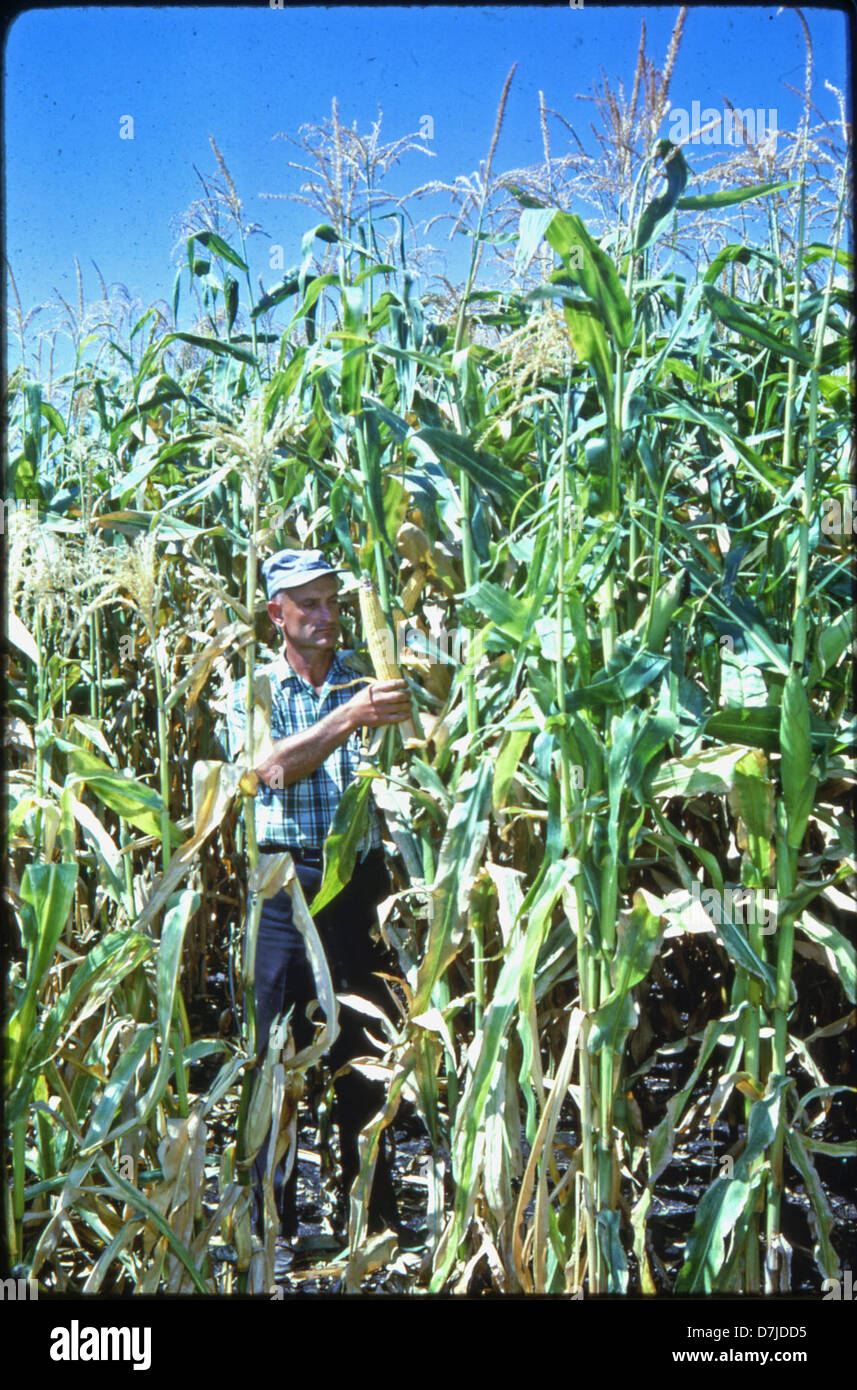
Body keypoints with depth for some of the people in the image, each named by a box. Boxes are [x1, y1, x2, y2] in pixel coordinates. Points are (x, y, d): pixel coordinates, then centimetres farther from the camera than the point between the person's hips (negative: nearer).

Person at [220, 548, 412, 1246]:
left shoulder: (367, 685, 13)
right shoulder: (254, 692, 6)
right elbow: (274, 768, -15)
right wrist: (349, 717, -27)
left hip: (363, 880, 2)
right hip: (289, 880, -2)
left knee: (365, 1042, 7)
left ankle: (372, 1207, 19)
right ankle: (274, 1216, 9)